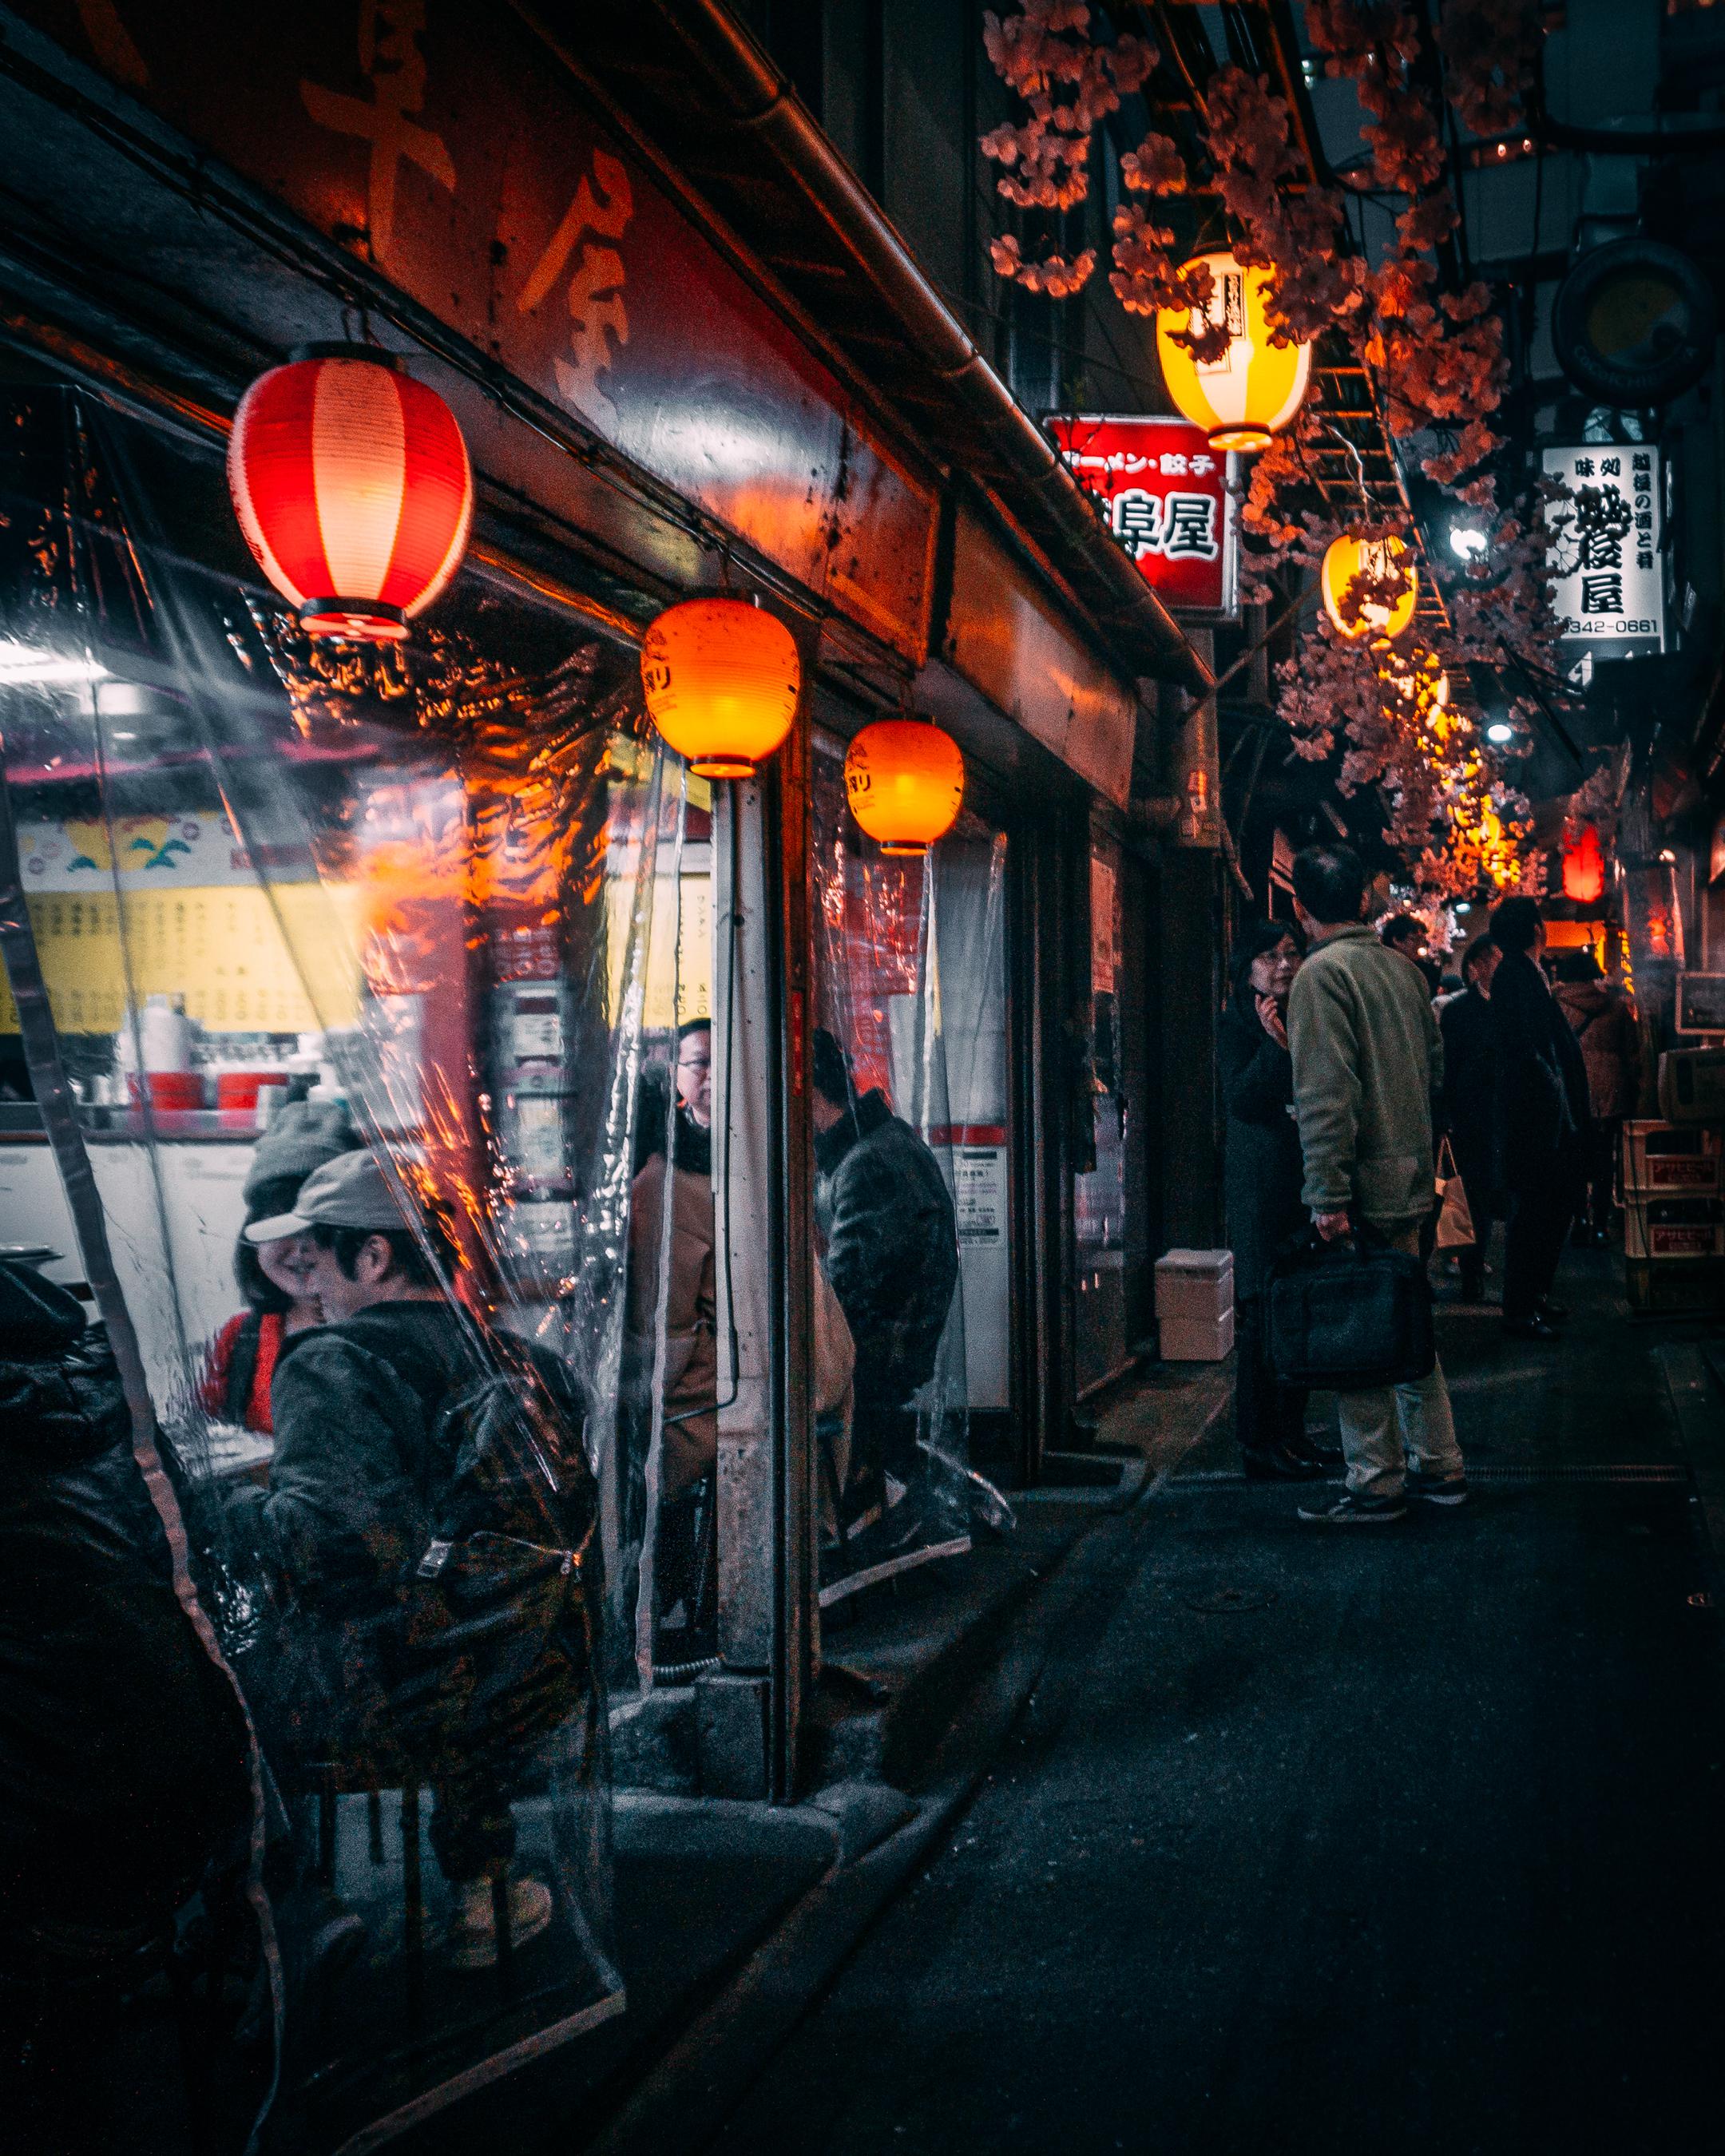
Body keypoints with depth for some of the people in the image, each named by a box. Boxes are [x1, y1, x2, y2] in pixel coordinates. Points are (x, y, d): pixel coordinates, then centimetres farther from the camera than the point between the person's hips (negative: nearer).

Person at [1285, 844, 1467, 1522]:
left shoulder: (1321, 972, -13)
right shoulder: (1402, 967, 11)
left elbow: (1326, 1094, -19)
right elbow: (1435, 1065, 16)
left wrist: (1329, 1196, -21)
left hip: (1361, 1185, -8)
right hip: (1410, 1179, 8)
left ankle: (1376, 1483, 5)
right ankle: (1439, 1466, 22)